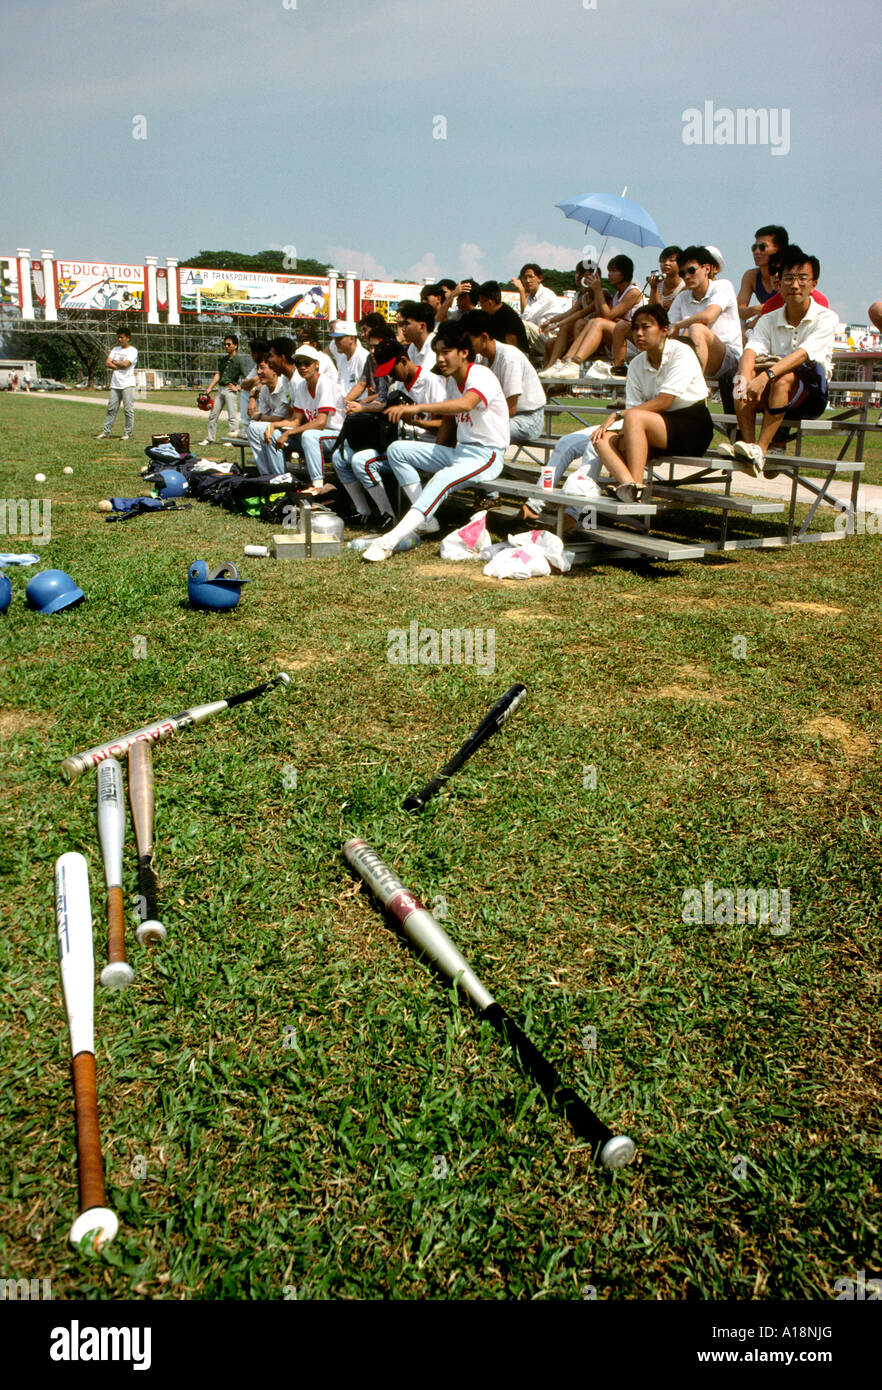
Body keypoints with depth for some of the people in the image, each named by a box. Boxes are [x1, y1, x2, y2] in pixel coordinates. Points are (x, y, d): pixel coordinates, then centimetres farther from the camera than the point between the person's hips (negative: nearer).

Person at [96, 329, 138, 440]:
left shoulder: (133, 351, -1)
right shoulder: (115, 350, 17)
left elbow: (125, 364, -15)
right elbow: (107, 363, 6)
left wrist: (114, 362, 1)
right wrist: (120, 366, -7)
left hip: (128, 384, -5)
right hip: (115, 384, 5)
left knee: (128, 409, -5)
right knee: (111, 408, 4)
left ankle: (128, 433, 2)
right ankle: (105, 432, 7)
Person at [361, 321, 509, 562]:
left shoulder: (481, 375, -16)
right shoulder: (453, 380, 11)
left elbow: (465, 404, -38)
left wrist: (417, 408, -45)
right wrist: (434, 458, 14)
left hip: (486, 455, -9)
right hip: (459, 451, 9)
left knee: (443, 479, -37)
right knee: (397, 449, -3)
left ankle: (390, 541, -46)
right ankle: (426, 520, -8)